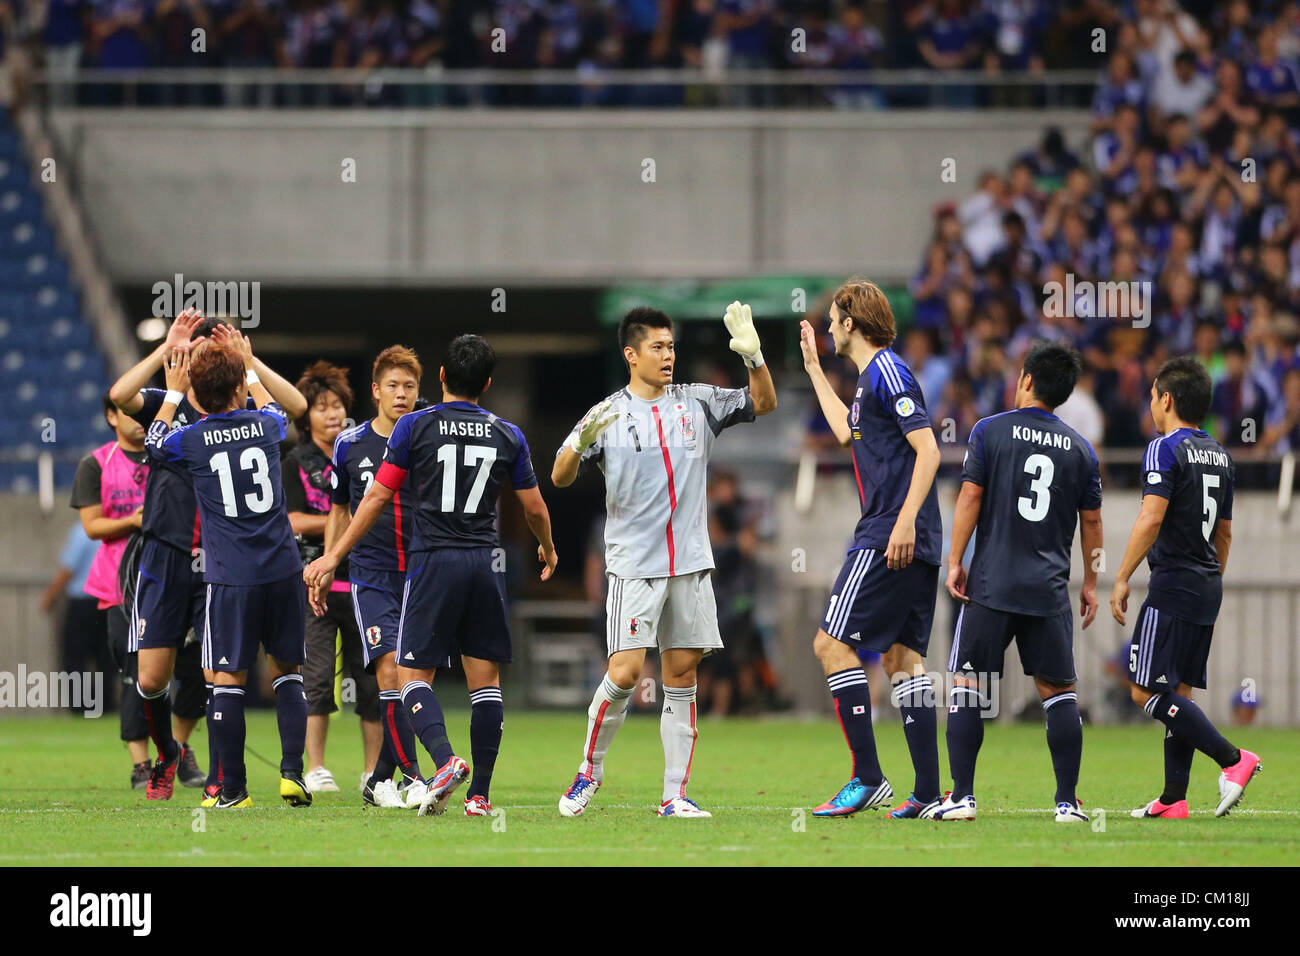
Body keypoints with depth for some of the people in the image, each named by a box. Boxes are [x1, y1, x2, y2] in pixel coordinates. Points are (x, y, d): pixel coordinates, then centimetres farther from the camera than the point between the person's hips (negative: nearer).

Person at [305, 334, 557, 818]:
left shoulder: (415, 426, -2)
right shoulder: (507, 436, 6)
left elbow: (377, 497, -3)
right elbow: (534, 508, 12)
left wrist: (333, 556, 3)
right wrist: (548, 550, 33)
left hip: (432, 560, -2)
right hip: (486, 561, 2)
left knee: (413, 674, 1)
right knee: (485, 679, 7)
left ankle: (446, 758, -25)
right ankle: (479, 793, 5)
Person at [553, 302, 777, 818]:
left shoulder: (697, 404, 8)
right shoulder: (608, 416, -2)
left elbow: (763, 404, 13)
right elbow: (560, 477, -5)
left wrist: (754, 358, -6)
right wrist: (581, 443, -26)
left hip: (690, 563, 4)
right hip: (633, 564, -4)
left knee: (682, 675, 2)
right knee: (625, 672, -14)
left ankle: (676, 795, 6)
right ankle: (589, 771, 7)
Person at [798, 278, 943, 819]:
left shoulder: (887, 372, -10)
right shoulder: (870, 377, 19)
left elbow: (928, 450, -17)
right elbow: (847, 432, 39)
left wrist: (905, 521, -25)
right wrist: (813, 369, 44)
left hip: (889, 539, -10)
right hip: (913, 546, 10)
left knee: (832, 644, -9)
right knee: (901, 657, 7)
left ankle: (868, 778, -13)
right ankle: (928, 794, 4)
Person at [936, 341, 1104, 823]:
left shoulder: (990, 431, -1)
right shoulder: (1080, 449, 7)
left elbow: (970, 498, -5)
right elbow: (1091, 521, 11)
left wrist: (955, 561, 1)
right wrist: (1090, 583, 20)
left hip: (991, 585, -2)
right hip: (1050, 590, 2)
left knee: (966, 687, 3)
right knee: (1059, 692, 7)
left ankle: (962, 796, -3)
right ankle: (1068, 801, 3)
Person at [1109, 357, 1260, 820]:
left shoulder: (1166, 449, -11)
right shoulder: (1219, 456, 15)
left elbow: (1152, 517, -20)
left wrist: (1121, 580, -17)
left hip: (1173, 588, -9)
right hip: (1207, 589, 9)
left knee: (1147, 691, -10)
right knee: (1178, 693, 10)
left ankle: (1233, 759, -19)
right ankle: (1173, 799, 7)